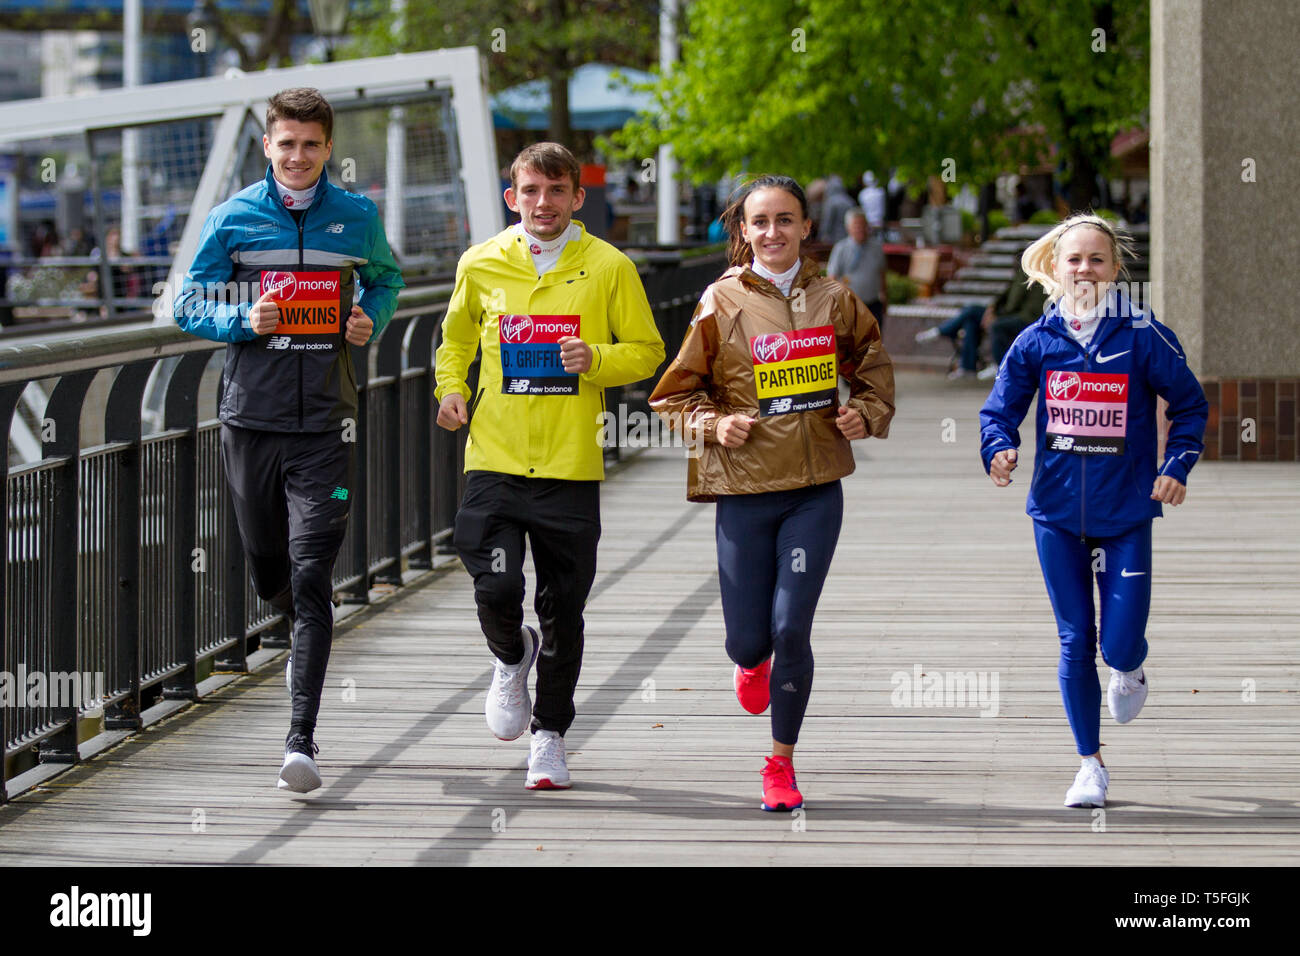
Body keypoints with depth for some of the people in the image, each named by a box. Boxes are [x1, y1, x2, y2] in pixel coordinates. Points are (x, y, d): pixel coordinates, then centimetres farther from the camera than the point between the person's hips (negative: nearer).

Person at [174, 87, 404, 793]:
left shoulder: (357, 219, 5)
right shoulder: (233, 220, 2)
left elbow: (385, 278, 23)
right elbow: (191, 305, 7)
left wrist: (370, 322, 2)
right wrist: (244, 321, -13)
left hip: (325, 425, -1)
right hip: (251, 419, 1)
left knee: (312, 576, -11)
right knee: (269, 572, 13)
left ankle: (302, 741, -14)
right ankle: (304, 632, 51)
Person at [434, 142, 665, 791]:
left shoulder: (609, 268, -1)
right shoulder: (481, 265, 4)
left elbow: (648, 349, 7)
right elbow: (456, 339, 21)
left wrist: (597, 359, -12)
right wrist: (451, 389, 2)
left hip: (571, 467, 0)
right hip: (494, 461, 1)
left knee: (562, 609, 4)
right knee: (496, 589, -13)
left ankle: (550, 734, 21)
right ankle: (511, 659, 22)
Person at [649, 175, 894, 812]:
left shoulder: (833, 301, 4)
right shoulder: (721, 303, -2)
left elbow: (872, 367, 20)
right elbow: (674, 395, 5)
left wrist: (867, 414, 2)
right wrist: (714, 424, -12)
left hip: (816, 490, 1)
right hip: (743, 491, -1)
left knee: (791, 628, -9)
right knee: (748, 639, 2)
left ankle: (781, 763, 9)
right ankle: (753, 664, 43)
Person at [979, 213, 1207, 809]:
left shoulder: (1144, 338, -6)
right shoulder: (1036, 341, 0)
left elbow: (1190, 405, 4)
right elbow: (1000, 409, 5)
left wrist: (1176, 467, -9)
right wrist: (999, 449, -16)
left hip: (1125, 513, -2)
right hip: (1057, 513, 2)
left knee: (1120, 644, -8)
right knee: (1075, 642, 4)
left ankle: (1129, 672, 31)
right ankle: (1091, 764, 18)